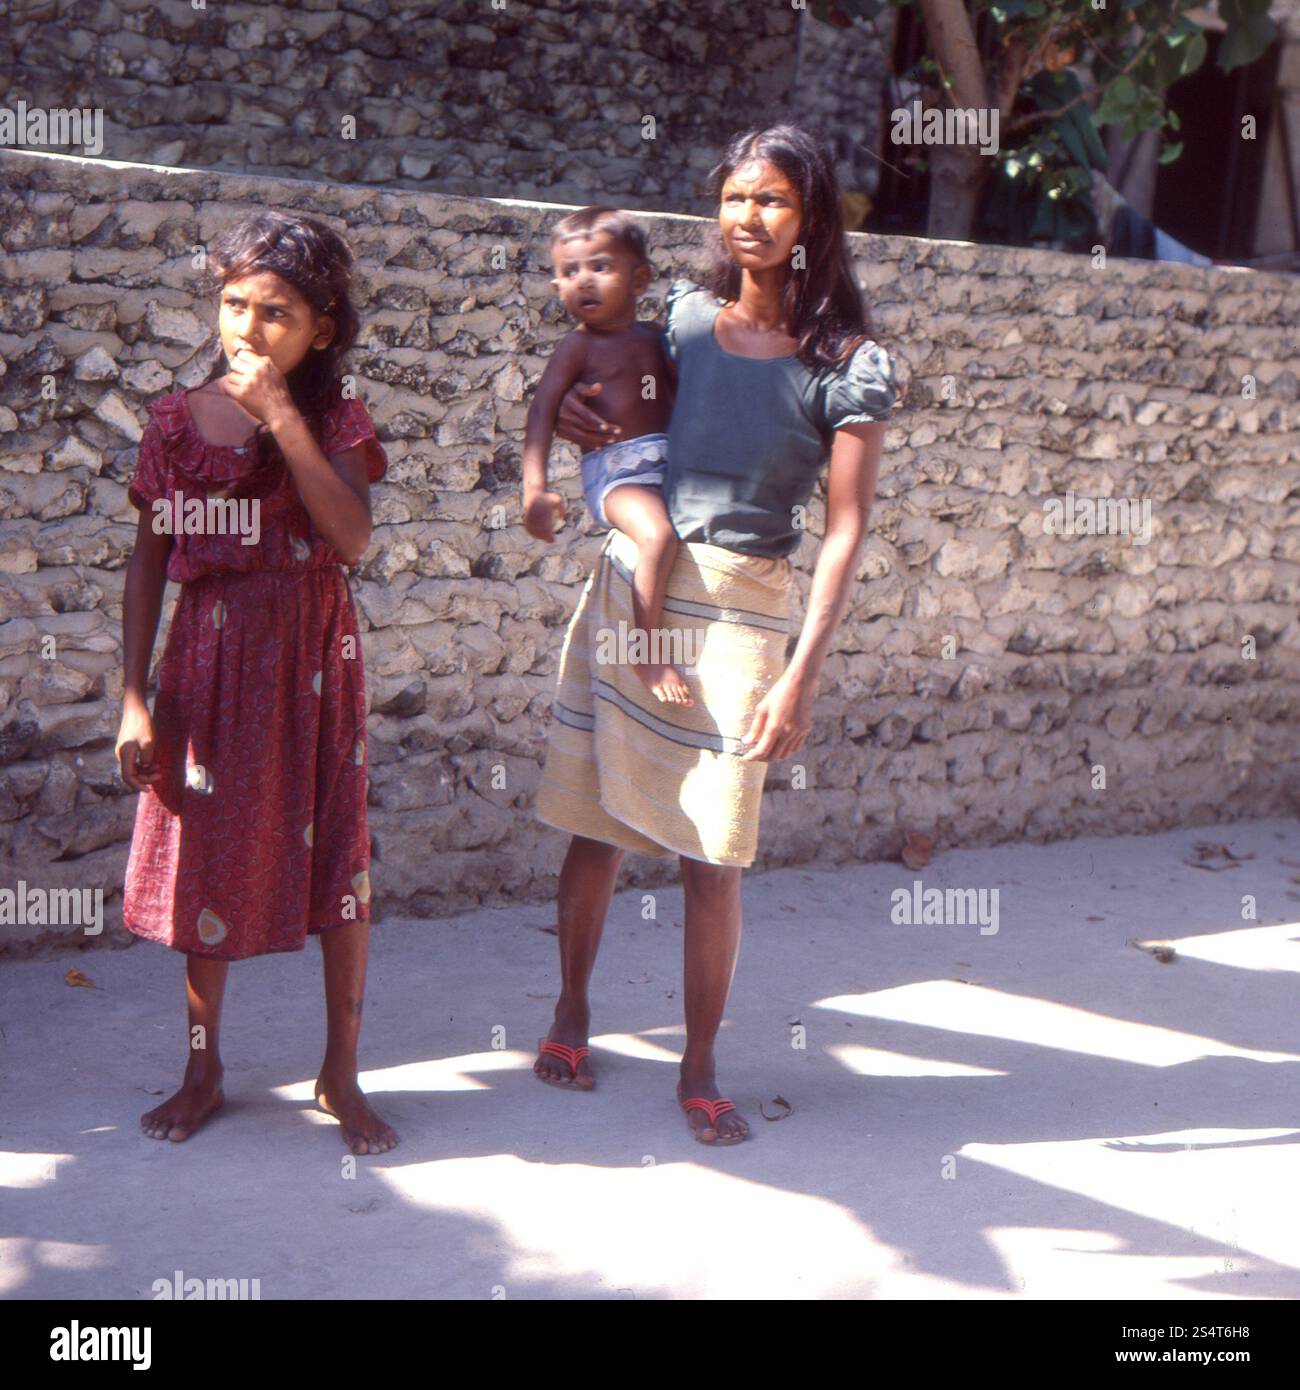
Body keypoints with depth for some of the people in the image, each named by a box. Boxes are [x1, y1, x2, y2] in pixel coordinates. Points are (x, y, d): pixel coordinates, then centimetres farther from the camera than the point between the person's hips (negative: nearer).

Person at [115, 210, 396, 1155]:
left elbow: (353, 537, -19)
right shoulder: (179, 420, 0)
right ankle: (204, 1070, 25)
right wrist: (135, 694, -2)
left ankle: (342, 1075, 18)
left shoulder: (334, 421, -2)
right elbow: (149, 560, 3)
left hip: (314, 660, 0)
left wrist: (282, 418, -21)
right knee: (208, 857, 8)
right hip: (209, 658, 1)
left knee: (338, 856, 3)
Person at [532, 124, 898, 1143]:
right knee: (596, 821, 9)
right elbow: (594, 379, 24)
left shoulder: (847, 362, -5)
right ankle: (571, 1014, 29)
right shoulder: (682, 315, 5)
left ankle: (700, 1068, 13)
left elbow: (848, 526, -8)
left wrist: (801, 675, -16)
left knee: (713, 855, -2)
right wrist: (566, 410, -1)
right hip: (629, 581, 3)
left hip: (739, 609, -3)